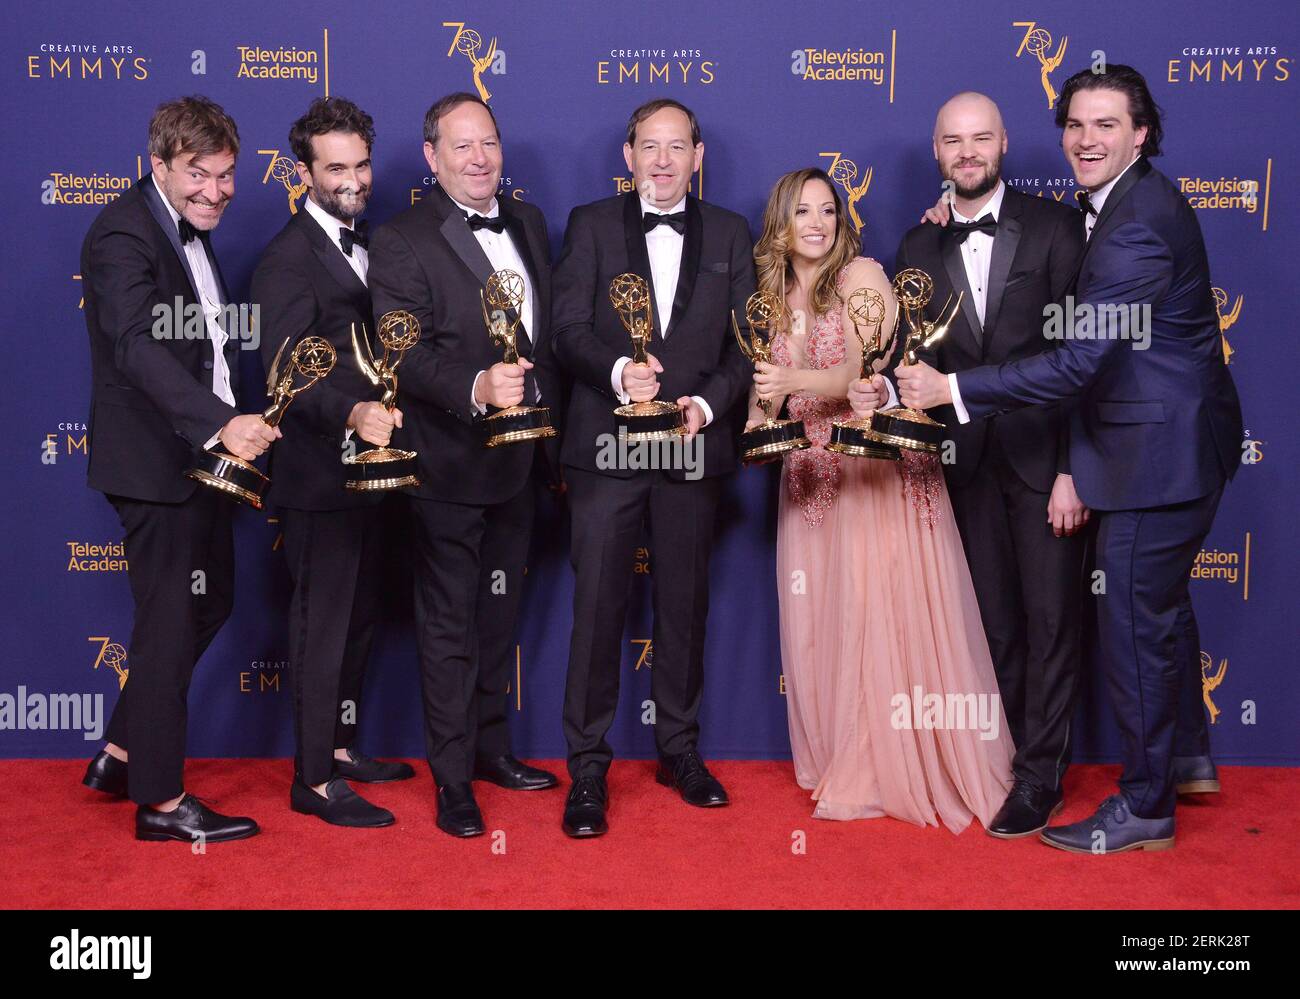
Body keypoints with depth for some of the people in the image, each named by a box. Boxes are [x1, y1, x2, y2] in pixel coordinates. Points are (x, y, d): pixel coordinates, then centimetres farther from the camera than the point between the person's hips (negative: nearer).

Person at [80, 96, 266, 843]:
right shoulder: (124, 235, -17)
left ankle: (123, 754, 30)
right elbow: (141, 348, -32)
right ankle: (161, 801, 12)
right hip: (154, 460, -10)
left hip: (203, 453, 10)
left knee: (209, 605, 17)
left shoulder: (192, 231, 13)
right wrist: (220, 423, -45)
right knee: (170, 624, -1)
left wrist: (235, 431, 10)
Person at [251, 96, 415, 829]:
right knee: (322, 624, 0)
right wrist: (352, 413, -41)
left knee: (359, 616, 18)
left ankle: (340, 747, 33)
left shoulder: (365, 245, 12)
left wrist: (385, 417, 3)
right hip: (321, 473, -9)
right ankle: (315, 782, 11)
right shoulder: (289, 260, -15)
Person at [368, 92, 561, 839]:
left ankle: (492, 747, 35)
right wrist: (476, 387, -37)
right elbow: (408, 355, -21)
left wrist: (550, 415, 9)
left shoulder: (528, 222, 10)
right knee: (450, 625, 4)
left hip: (520, 459, 7)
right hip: (450, 464, -6)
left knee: (500, 613, 19)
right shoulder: (402, 242, -11)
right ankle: (453, 778, 16)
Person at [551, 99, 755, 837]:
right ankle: (588, 768, 8)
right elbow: (569, 330, -3)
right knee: (597, 605, -2)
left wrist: (708, 402, -11)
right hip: (606, 444, -2)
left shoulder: (730, 234, 11)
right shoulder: (591, 225, 7)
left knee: (685, 604, 11)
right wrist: (618, 370, -22)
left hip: (694, 447, 2)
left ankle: (680, 749, 26)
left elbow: (747, 342, 5)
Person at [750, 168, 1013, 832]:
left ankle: (903, 771, 6)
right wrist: (757, 421, -3)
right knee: (821, 622, 6)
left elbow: (870, 372, -15)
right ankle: (845, 766, 18)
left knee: (885, 616, -6)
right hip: (811, 480, 6)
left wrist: (795, 381, -28)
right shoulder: (773, 297, 14)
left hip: (880, 471, -6)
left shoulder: (861, 276, -4)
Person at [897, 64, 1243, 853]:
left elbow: (1077, 363, -28)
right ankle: (1187, 754, 43)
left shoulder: (1139, 224, -24)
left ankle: (1146, 808, 14)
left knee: (1135, 619, -1)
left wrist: (950, 390, -25)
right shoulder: (1122, 203, 8)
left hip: (1161, 449, -11)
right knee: (1160, 601, 24)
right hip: (1171, 440, 11)